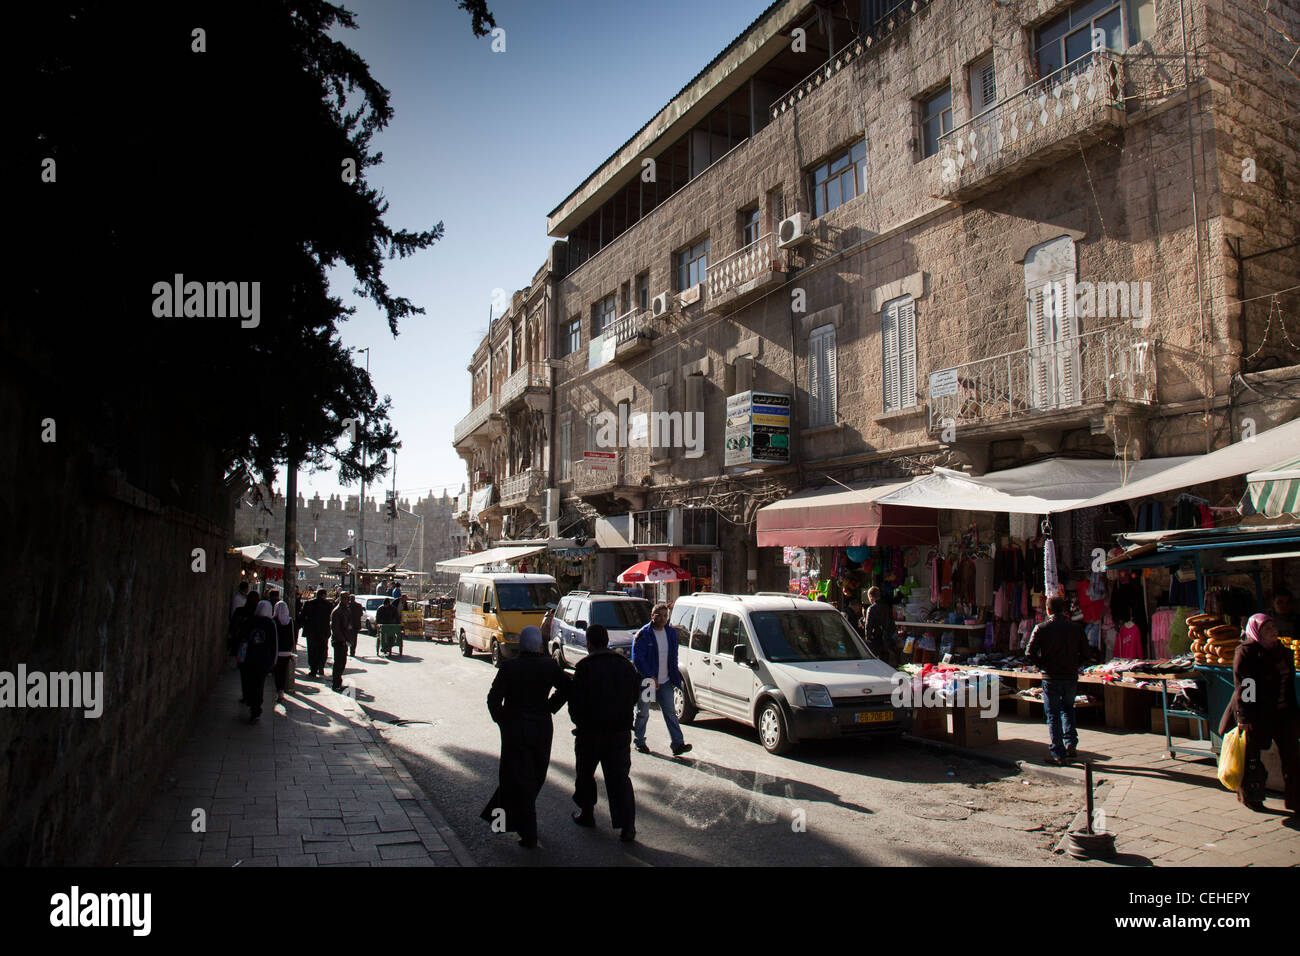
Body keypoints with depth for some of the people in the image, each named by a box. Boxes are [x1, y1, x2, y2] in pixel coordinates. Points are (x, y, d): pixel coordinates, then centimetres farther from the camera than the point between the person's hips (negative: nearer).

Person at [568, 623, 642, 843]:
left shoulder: (585, 667, -12)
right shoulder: (625, 665, 3)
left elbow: (575, 701, -12)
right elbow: (635, 695, 10)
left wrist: (579, 722, 5)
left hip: (591, 731, -3)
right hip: (621, 732, 3)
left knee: (585, 774, 17)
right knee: (620, 777, 6)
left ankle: (586, 814, 30)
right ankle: (627, 825, 0)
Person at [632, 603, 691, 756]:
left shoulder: (671, 632, 6)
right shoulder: (643, 634, -12)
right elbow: (637, 658, -17)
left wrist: (674, 676, 10)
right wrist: (650, 678, -22)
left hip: (665, 682, 4)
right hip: (646, 682, -4)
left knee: (671, 712, 0)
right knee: (643, 714, 9)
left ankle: (678, 744, -1)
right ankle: (639, 742, 25)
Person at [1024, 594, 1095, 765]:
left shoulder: (1041, 629, -9)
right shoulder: (1076, 629, -3)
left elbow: (1030, 653, -11)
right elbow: (1087, 653, 0)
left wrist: (1042, 665, 5)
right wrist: (1073, 663, 14)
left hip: (1051, 678, -2)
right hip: (1071, 676, 3)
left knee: (1053, 715, 6)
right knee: (1068, 709, 25)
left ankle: (1058, 754, 7)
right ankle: (1071, 743, 13)